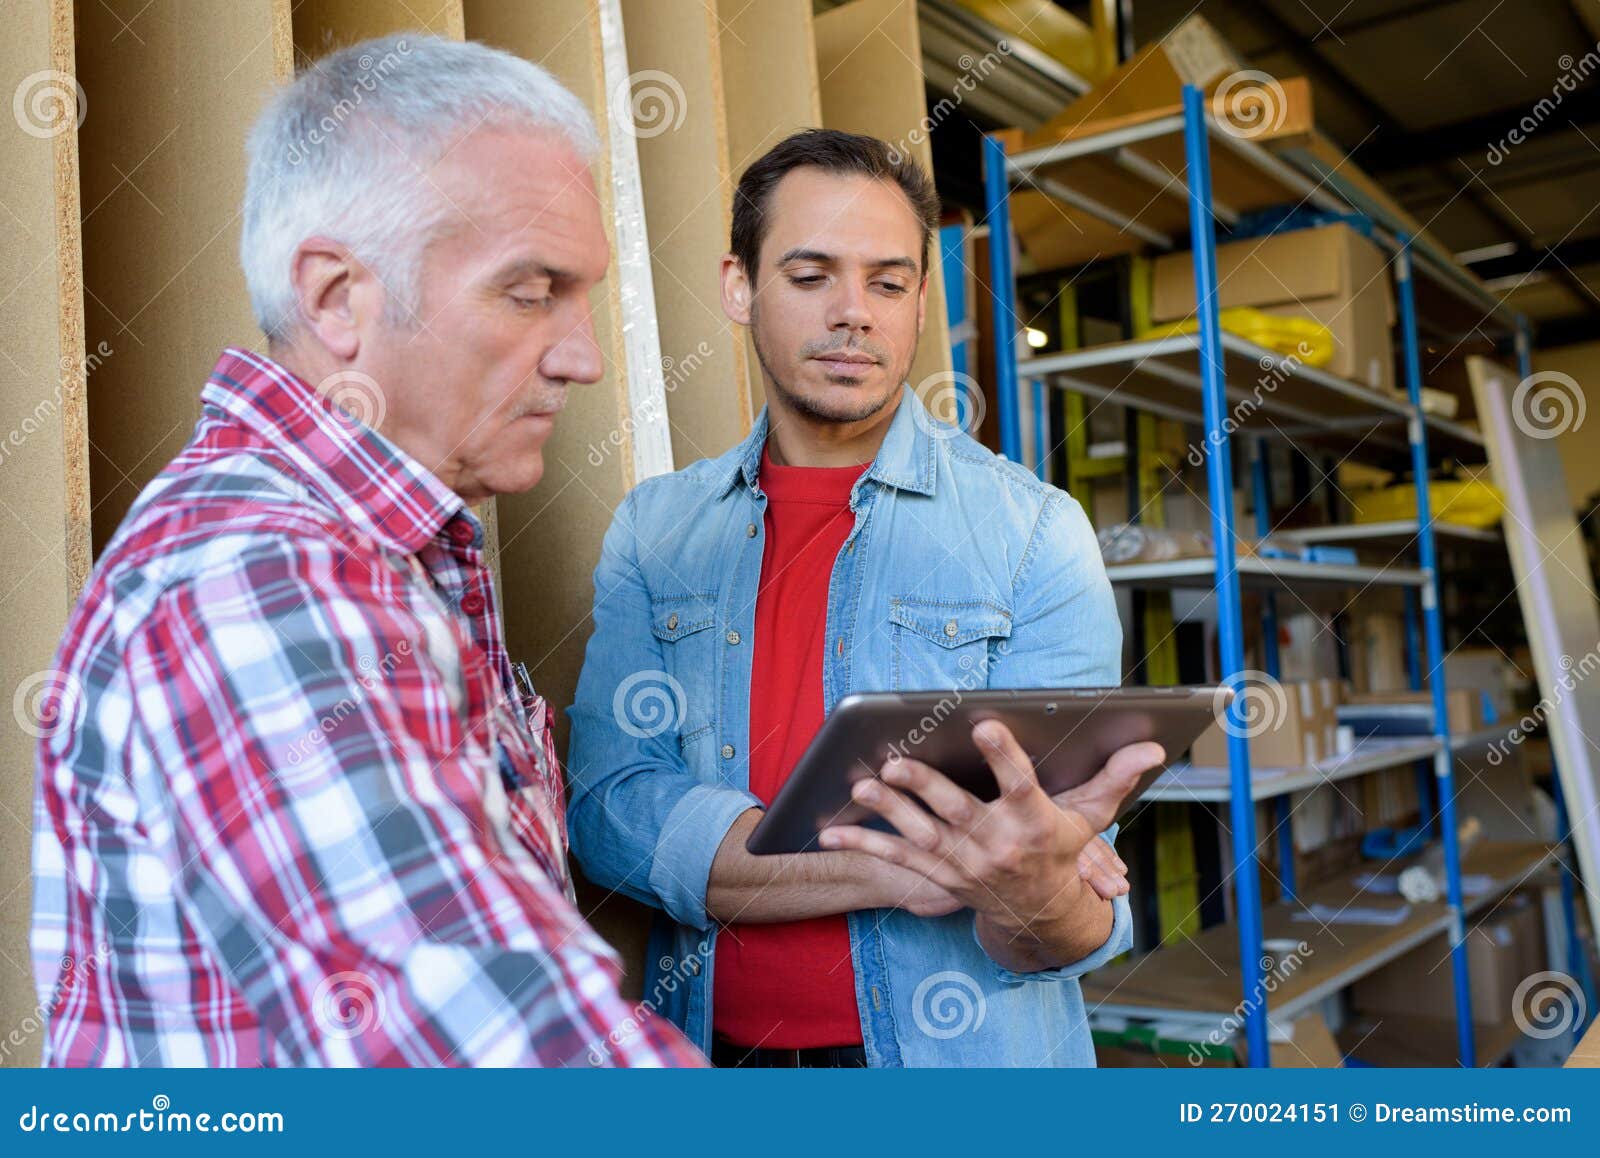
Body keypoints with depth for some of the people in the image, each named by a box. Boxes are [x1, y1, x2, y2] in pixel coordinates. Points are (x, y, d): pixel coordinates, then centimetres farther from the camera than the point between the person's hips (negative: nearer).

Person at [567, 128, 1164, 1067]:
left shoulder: (1035, 532, -9)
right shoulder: (653, 530, -1)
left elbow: (1081, 918, -13)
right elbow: (610, 809, -12)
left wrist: (1035, 902, -36)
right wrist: (896, 869, -24)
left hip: (964, 1058, -2)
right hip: (711, 1046, 2)